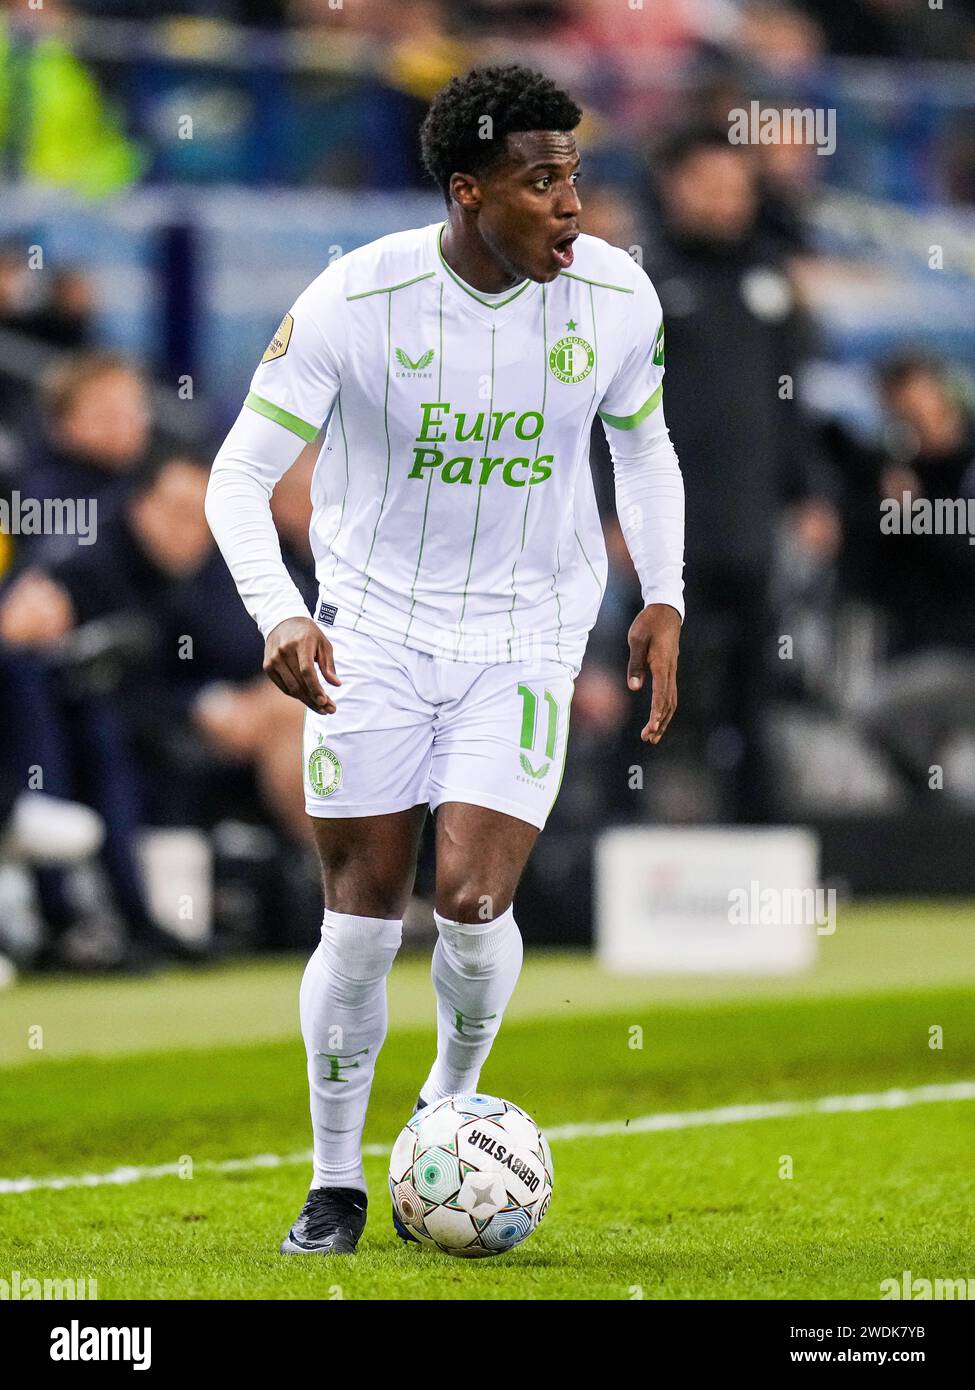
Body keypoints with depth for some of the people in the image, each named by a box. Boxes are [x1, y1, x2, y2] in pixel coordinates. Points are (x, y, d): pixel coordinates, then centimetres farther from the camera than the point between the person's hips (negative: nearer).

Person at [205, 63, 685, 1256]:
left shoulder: (615, 297, -8)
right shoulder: (354, 302, -17)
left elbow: (643, 443, 12)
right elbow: (240, 474, -13)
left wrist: (663, 598, 2)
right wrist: (279, 618, -29)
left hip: (527, 634, 1)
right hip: (376, 627, -1)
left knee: (472, 901, -13)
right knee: (362, 918, 0)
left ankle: (452, 1103, 18)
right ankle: (337, 1182, 18)